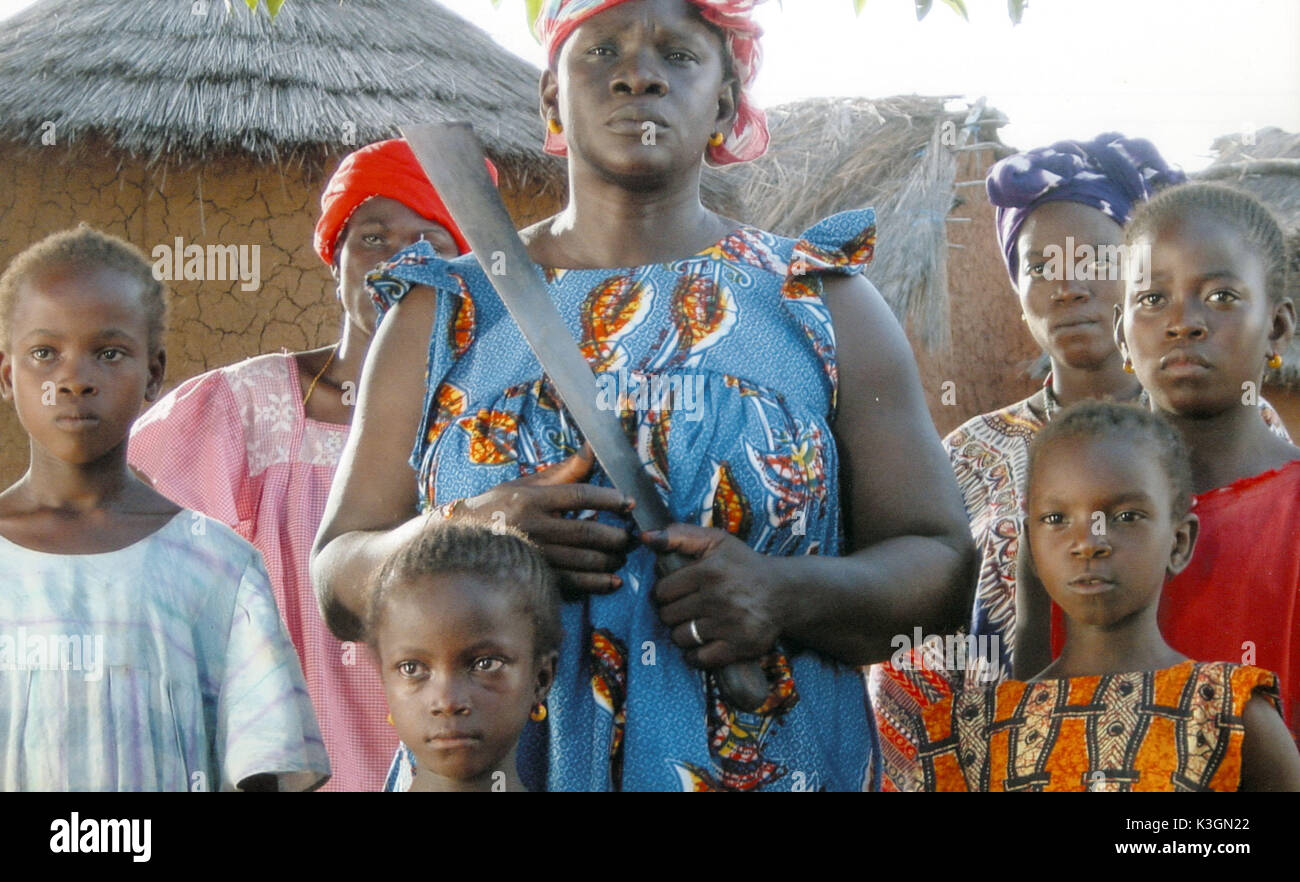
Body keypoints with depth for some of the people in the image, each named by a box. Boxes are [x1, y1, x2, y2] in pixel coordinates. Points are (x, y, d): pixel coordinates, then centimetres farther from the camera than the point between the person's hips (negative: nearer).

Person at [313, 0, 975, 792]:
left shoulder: (824, 301, 4)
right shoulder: (445, 311, 5)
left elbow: (943, 565, 1)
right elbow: (338, 584, 4)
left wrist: (788, 596, -18)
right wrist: (458, 532, -16)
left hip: (775, 768, 0)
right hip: (495, 765, 1)